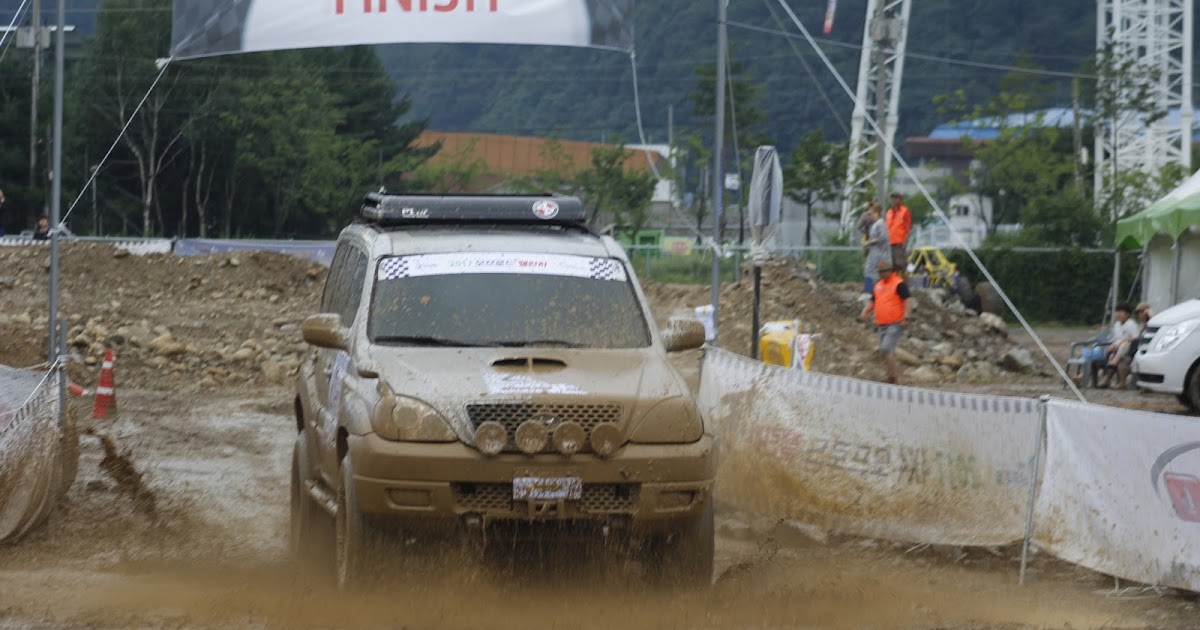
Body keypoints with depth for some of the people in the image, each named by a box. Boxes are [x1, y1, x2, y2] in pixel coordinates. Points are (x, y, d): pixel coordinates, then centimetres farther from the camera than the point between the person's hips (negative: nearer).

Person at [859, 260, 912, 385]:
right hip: (881, 324, 8)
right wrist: (865, 312, 7)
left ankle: (893, 377, -15)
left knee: (886, 349, -20)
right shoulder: (878, 285, 16)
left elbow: (908, 300, -13)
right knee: (884, 352, 9)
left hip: (895, 324, -8)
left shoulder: (899, 284, -8)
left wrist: (905, 318, -22)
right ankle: (892, 378, 19)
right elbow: (872, 302, 25)